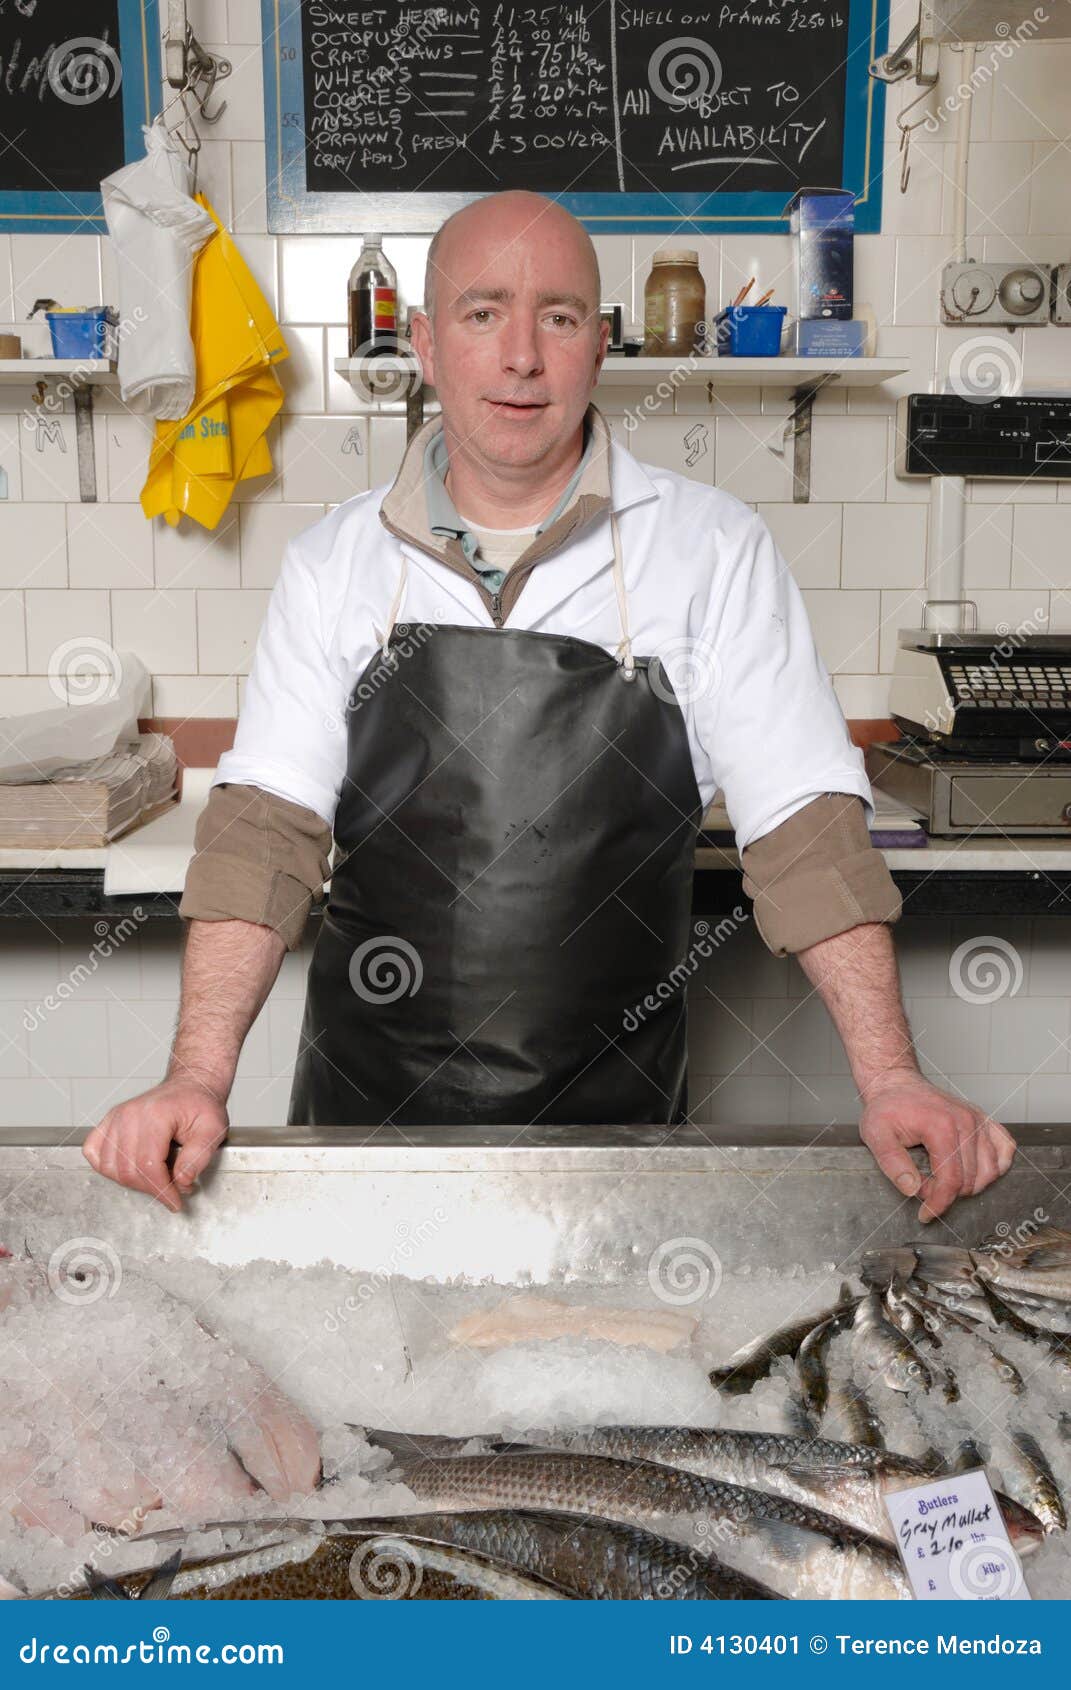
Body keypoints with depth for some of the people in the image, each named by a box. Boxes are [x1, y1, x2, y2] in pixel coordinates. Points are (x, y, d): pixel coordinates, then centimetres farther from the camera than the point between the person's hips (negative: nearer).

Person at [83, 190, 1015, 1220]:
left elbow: (803, 823, -9)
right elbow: (267, 828, -8)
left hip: (613, 1110, 0)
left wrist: (890, 1080, -18)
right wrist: (198, 1081, -20)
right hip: (368, 1106, 1)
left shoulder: (714, 551, -5)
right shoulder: (334, 564, -1)